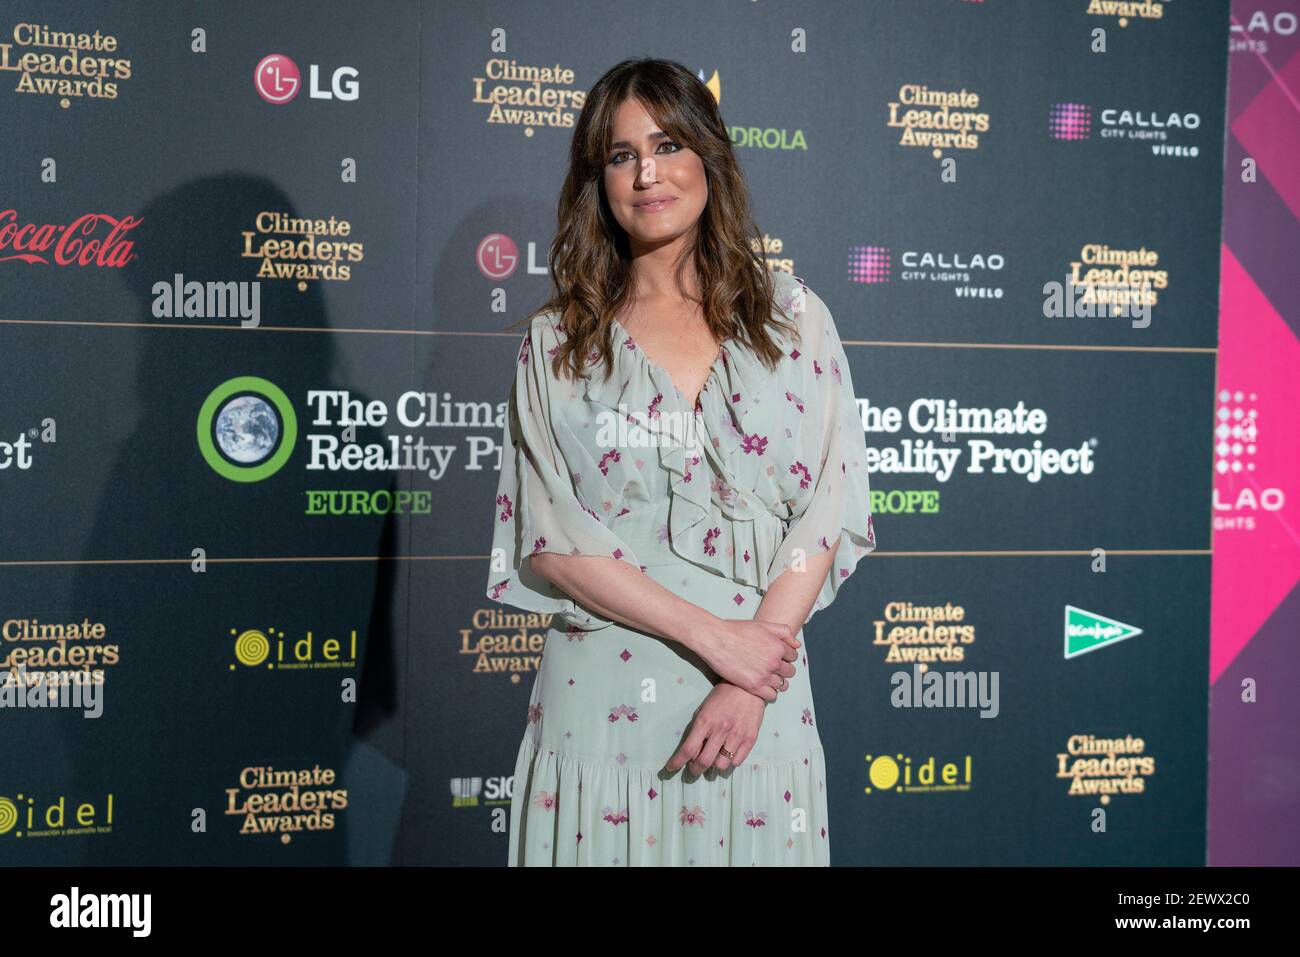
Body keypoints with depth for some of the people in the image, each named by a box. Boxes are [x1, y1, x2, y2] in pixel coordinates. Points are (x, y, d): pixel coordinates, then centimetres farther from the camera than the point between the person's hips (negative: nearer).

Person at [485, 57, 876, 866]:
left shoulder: (792, 316, 4)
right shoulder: (557, 341, 3)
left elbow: (831, 504, -2)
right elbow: (546, 537, -5)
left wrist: (746, 687, -11)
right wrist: (713, 635, -14)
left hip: (762, 694, 1)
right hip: (602, 696, 0)